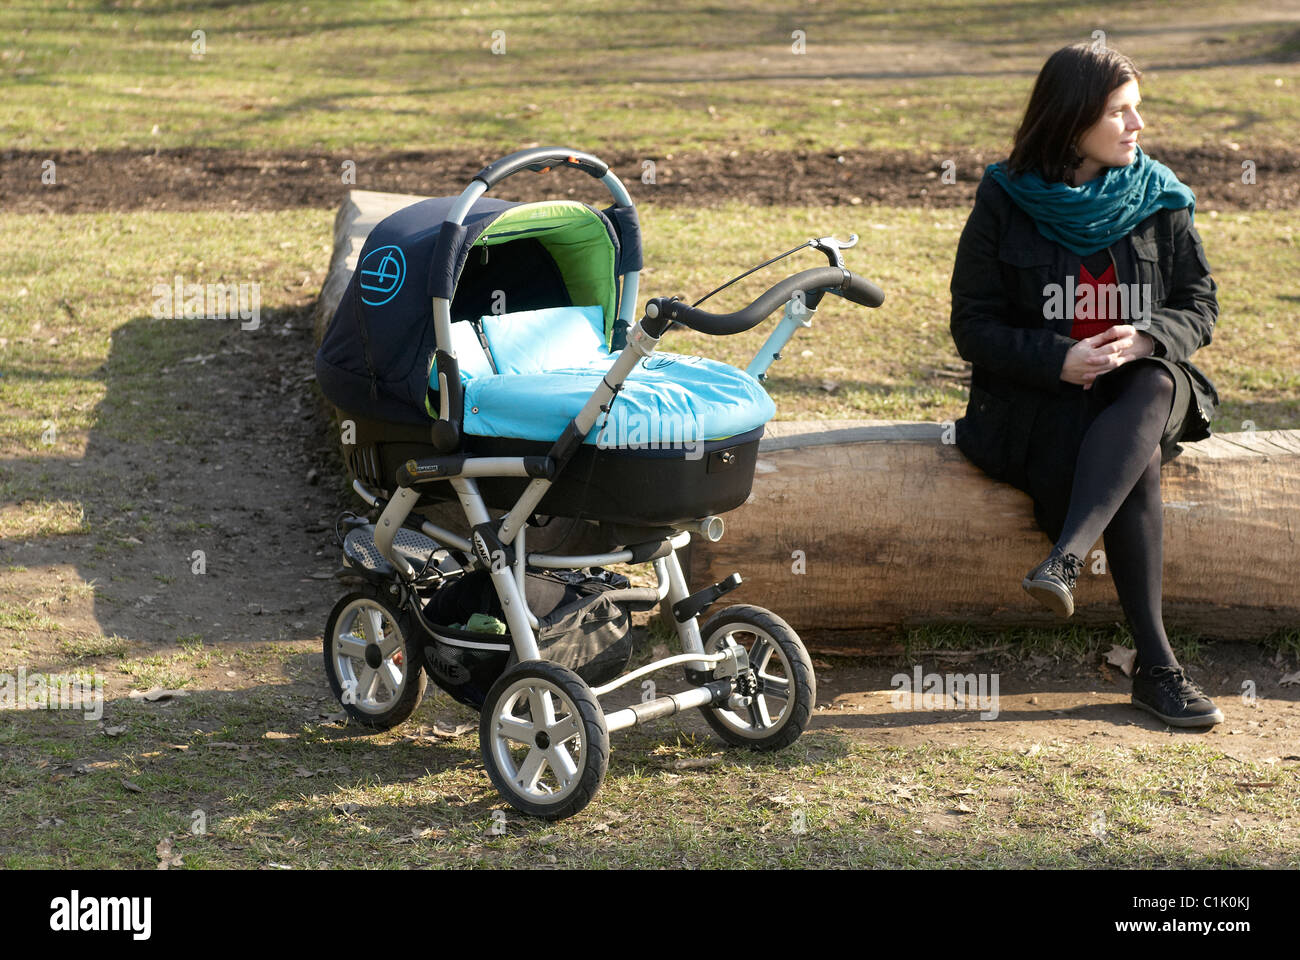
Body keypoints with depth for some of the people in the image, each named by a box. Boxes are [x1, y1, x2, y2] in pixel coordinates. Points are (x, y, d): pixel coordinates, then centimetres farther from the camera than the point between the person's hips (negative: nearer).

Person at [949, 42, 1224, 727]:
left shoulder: (1159, 200, 6)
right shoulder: (1005, 204, -2)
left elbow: (1199, 305, 7)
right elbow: (973, 326, -3)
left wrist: (1147, 338, -17)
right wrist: (1057, 359, -20)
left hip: (1140, 379, 3)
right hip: (1036, 395, -2)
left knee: (1153, 389, -36)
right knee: (1138, 460, -32)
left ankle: (1064, 560, -47)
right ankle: (1155, 666, -34)